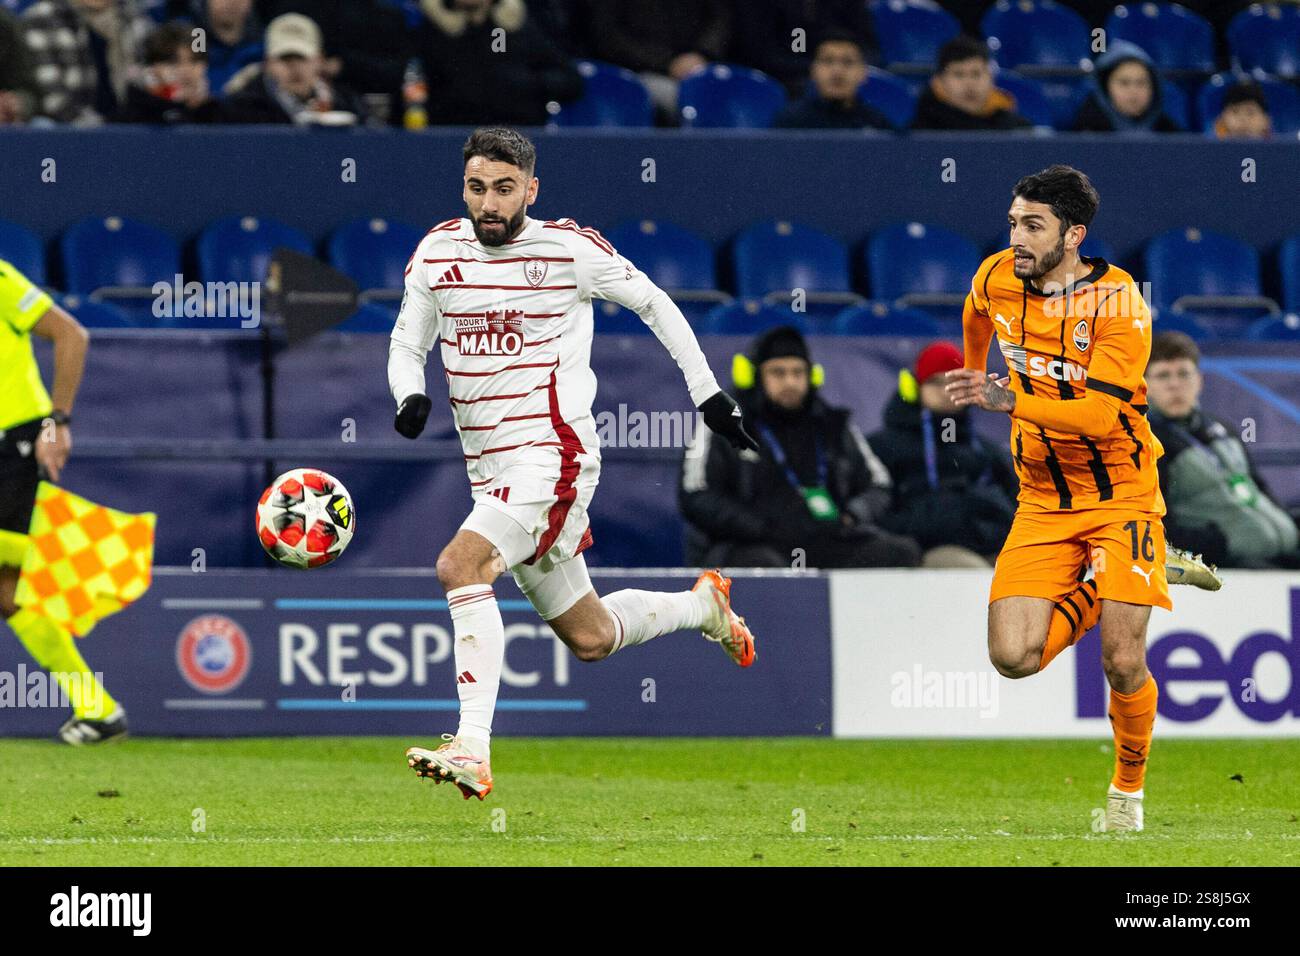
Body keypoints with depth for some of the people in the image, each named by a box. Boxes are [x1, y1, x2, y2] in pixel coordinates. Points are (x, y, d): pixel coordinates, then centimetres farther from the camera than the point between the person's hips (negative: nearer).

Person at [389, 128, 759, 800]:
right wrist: (410, 398, -9)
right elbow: (407, 343, 13)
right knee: (589, 638, 15)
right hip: (490, 469, 6)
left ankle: (472, 751, -31)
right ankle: (703, 606, 44)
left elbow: (652, 304, 6)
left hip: (553, 457, -6)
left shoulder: (568, 247, -7)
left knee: (459, 567, -29)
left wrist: (708, 392, 7)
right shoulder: (439, 250, 5)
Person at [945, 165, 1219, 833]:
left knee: (1123, 664, -13)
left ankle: (1129, 786, 15)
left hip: (1120, 495, -4)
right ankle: (1097, 594, 15)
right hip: (1043, 502, 4)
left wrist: (1011, 401, -39)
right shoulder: (997, 278, -4)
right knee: (1013, 657, -14)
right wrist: (975, 379, 40)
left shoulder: (1117, 300, -19)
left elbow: (1101, 413, -29)